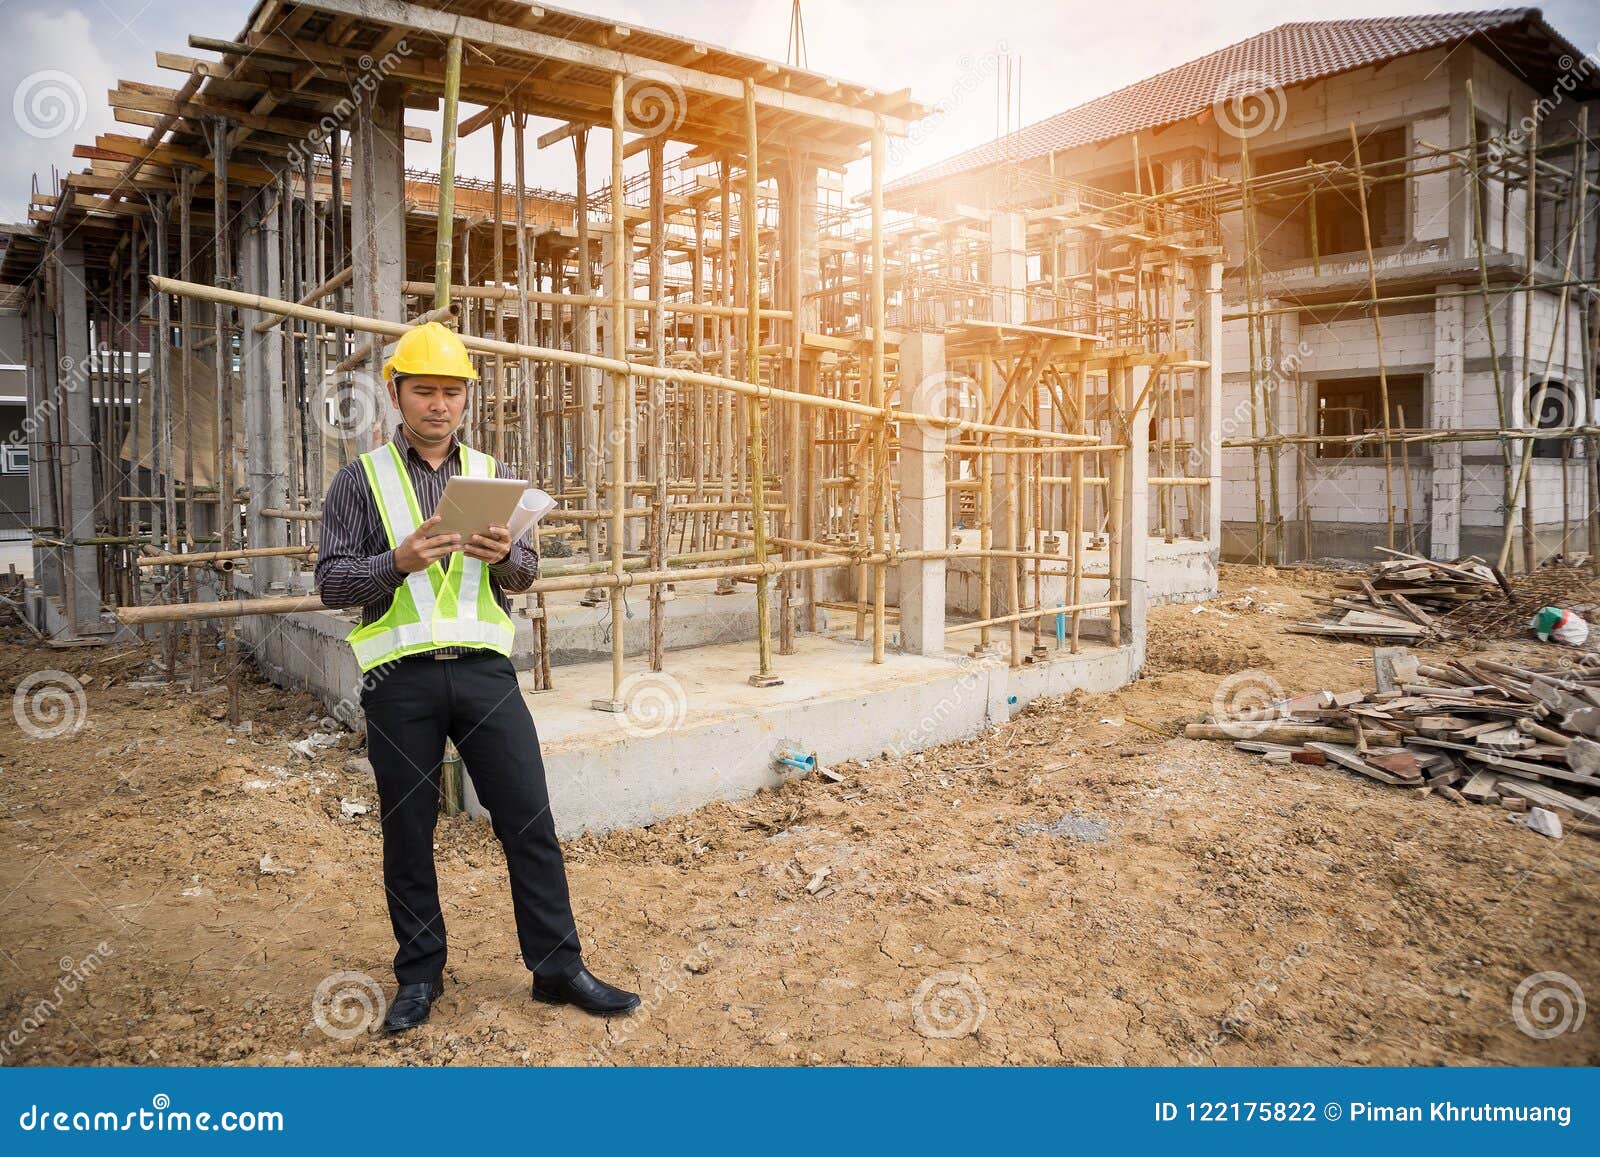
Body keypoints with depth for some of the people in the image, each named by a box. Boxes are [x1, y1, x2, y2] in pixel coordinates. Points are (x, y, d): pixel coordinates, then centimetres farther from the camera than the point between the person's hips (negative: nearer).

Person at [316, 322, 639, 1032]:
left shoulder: (490, 474, 12)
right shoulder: (362, 479, 5)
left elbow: (525, 576, 11)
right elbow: (331, 580, 0)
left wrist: (505, 556, -12)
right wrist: (399, 562, -18)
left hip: (484, 671, 2)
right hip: (400, 680, -1)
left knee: (530, 821, 1)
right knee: (407, 833, 9)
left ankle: (558, 967, 13)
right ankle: (420, 975, 25)